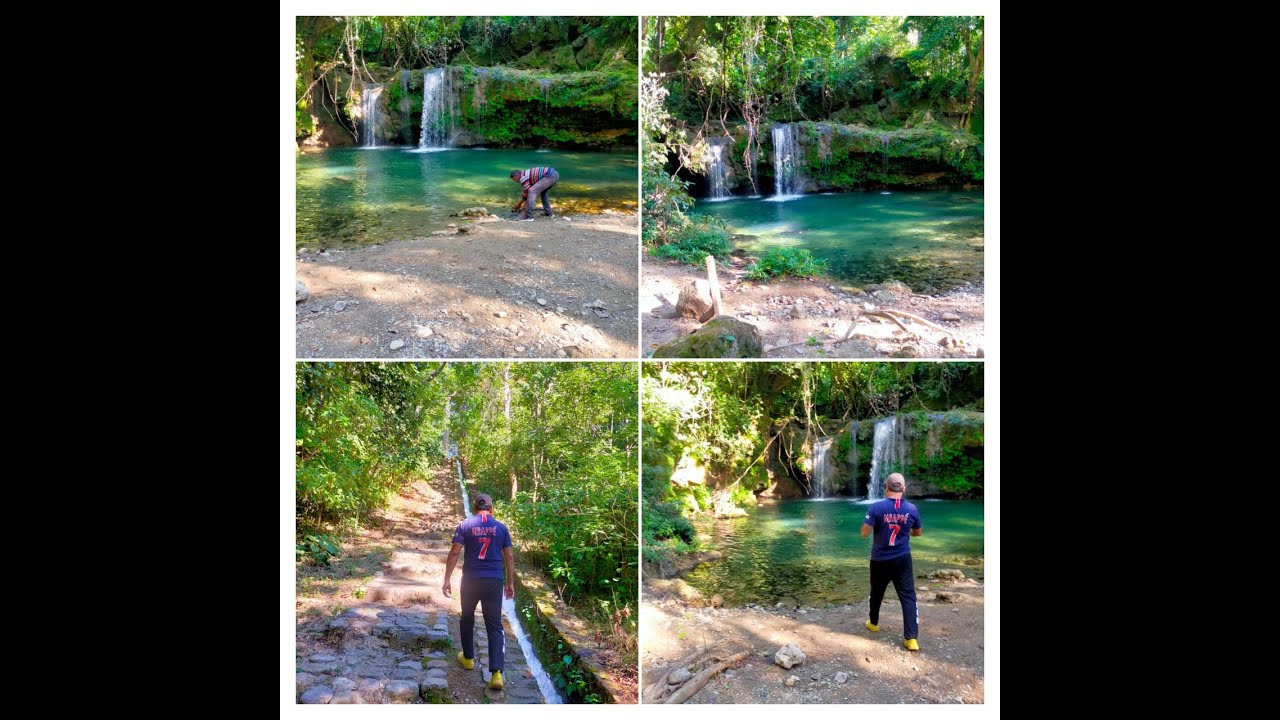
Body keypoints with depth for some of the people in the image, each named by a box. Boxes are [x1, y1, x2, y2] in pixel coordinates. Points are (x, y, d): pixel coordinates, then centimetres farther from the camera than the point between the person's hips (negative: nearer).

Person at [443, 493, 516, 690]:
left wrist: (447, 579, -2)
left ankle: (468, 658, 36)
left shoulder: (464, 526, 0)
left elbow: (454, 553, -6)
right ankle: (496, 672, -13)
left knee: (467, 618, 24)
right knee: (495, 626, -1)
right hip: (494, 581, 1)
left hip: (471, 580, 0)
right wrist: (511, 583, 13)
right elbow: (509, 558, 6)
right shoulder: (501, 528, 5)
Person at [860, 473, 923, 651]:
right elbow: (918, 533, 9)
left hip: (880, 561, 0)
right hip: (902, 560, 1)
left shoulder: (876, 508, -14)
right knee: (908, 597, 0)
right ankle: (911, 638, -8)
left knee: (876, 593, 21)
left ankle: (873, 623, 42)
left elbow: (864, 533, -14)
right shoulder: (911, 509, -5)